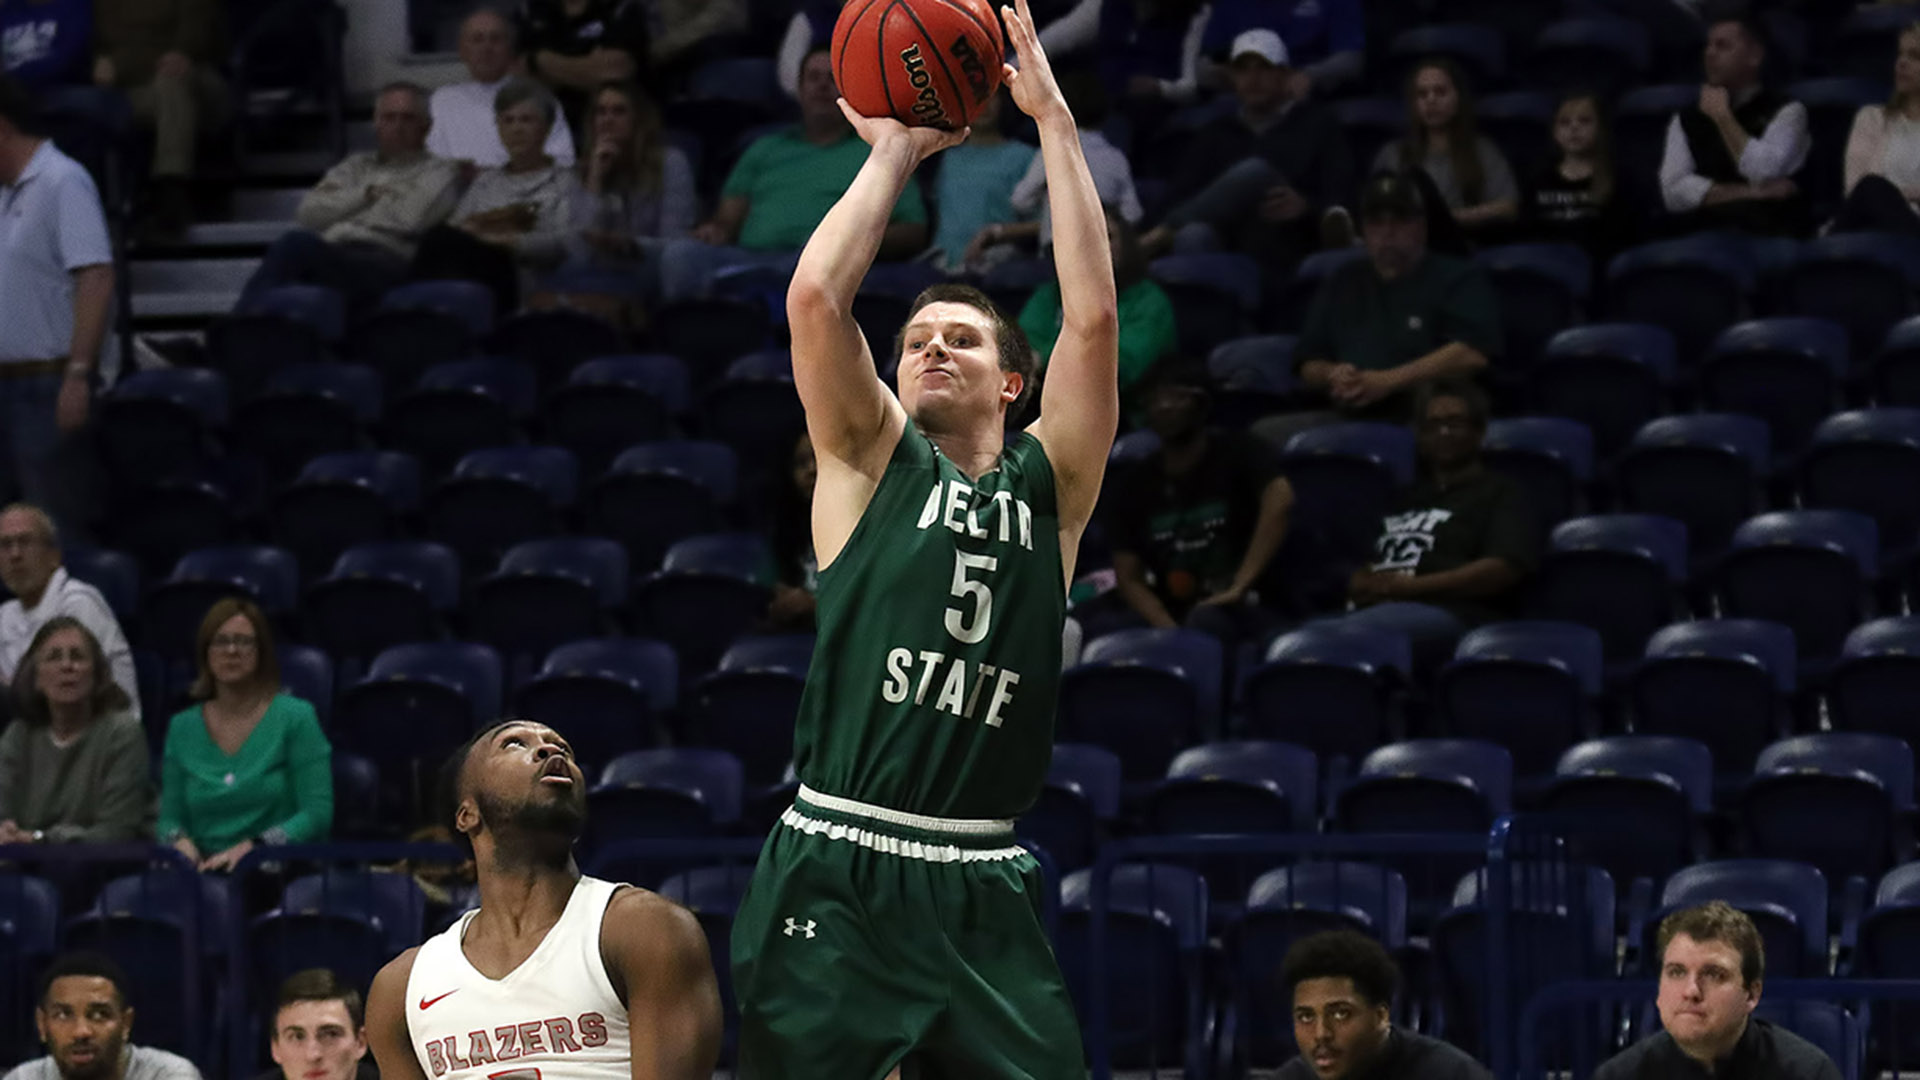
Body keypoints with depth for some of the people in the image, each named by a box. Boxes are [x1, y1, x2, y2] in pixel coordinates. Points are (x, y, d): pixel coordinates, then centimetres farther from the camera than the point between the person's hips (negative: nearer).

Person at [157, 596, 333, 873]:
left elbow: (318, 813, -5)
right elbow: (170, 818, 16)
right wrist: (180, 841, -8)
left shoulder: (295, 717, 1)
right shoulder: (182, 727, 13)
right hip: (205, 871, 3)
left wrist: (253, 846, -19)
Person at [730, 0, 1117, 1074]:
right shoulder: (871, 461, 9)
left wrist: (1055, 120, 0)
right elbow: (817, 297, -5)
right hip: (835, 875, -1)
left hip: (983, 892, 2)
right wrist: (895, 153, 5)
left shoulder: (1049, 483, 11)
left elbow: (1094, 317, -1)